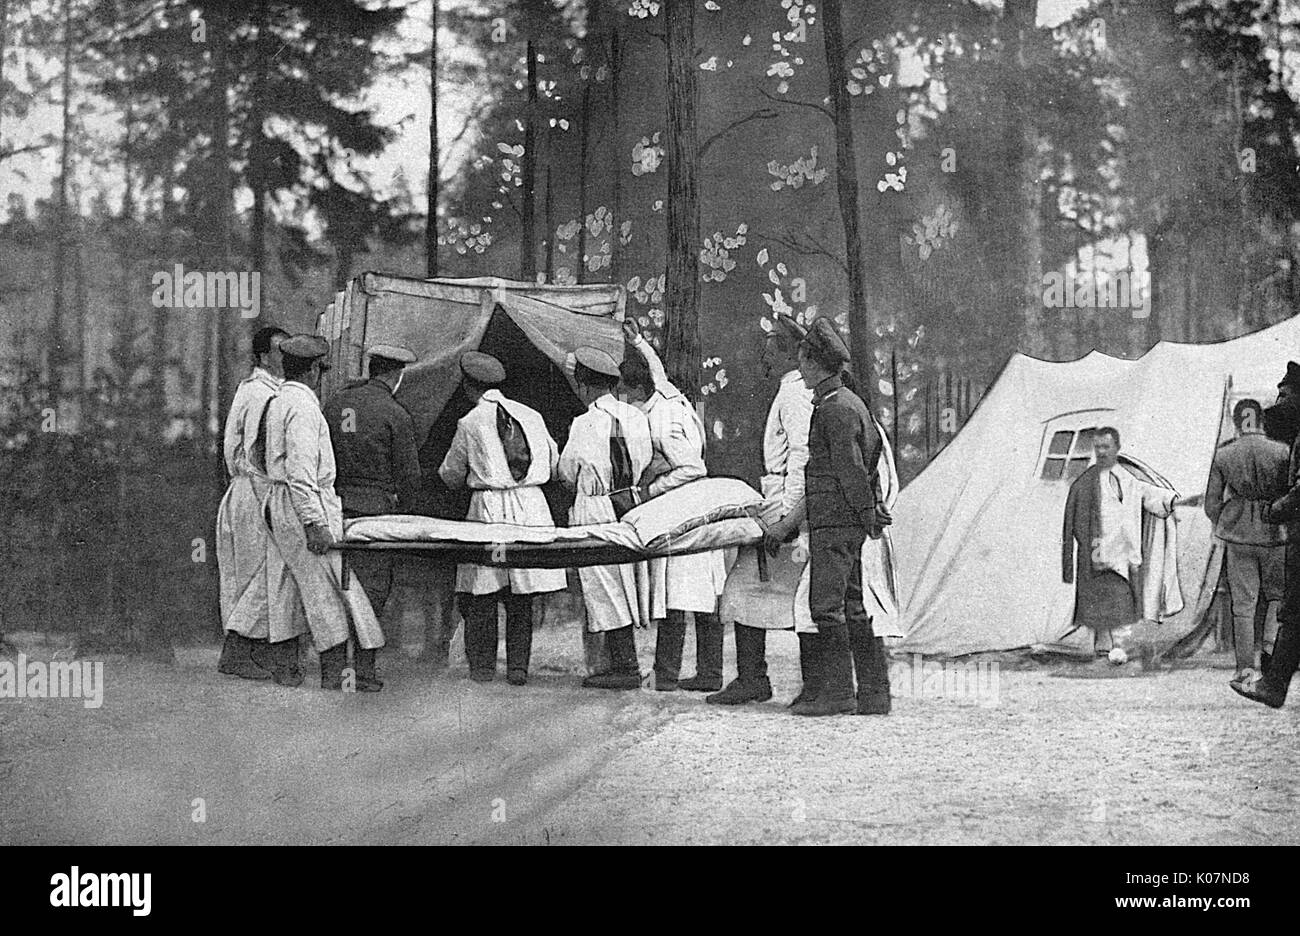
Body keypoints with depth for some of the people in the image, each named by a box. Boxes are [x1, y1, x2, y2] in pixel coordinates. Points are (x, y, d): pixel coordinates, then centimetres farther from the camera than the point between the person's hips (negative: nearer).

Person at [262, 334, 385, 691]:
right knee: (330, 589, -5)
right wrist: (313, 523, -23)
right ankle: (335, 672, -3)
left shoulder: (277, 403, 16)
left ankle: (284, 668, 15)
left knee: (286, 591, 11)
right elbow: (301, 471, -22)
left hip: (278, 503, 10)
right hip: (304, 504, -10)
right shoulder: (303, 407, -15)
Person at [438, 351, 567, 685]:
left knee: (481, 596, 6)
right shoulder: (531, 416, 9)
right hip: (532, 507, 4)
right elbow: (553, 463, 21)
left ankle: (482, 667, 9)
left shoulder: (470, 423, -2)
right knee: (521, 597, 9)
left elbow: (451, 477, 9)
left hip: (489, 508, -4)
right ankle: (518, 667, 9)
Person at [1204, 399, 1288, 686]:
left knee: (1243, 602, 7)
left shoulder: (1223, 455, -2)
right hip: (1275, 533, -1)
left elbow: (1212, 504, 3)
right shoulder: (1280, 452, -6)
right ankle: (1269, 648, -3)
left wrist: (1222, 527, 20)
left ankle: (1245, 666, 8)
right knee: (1277, 595, 17)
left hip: (1237, 533, 1)